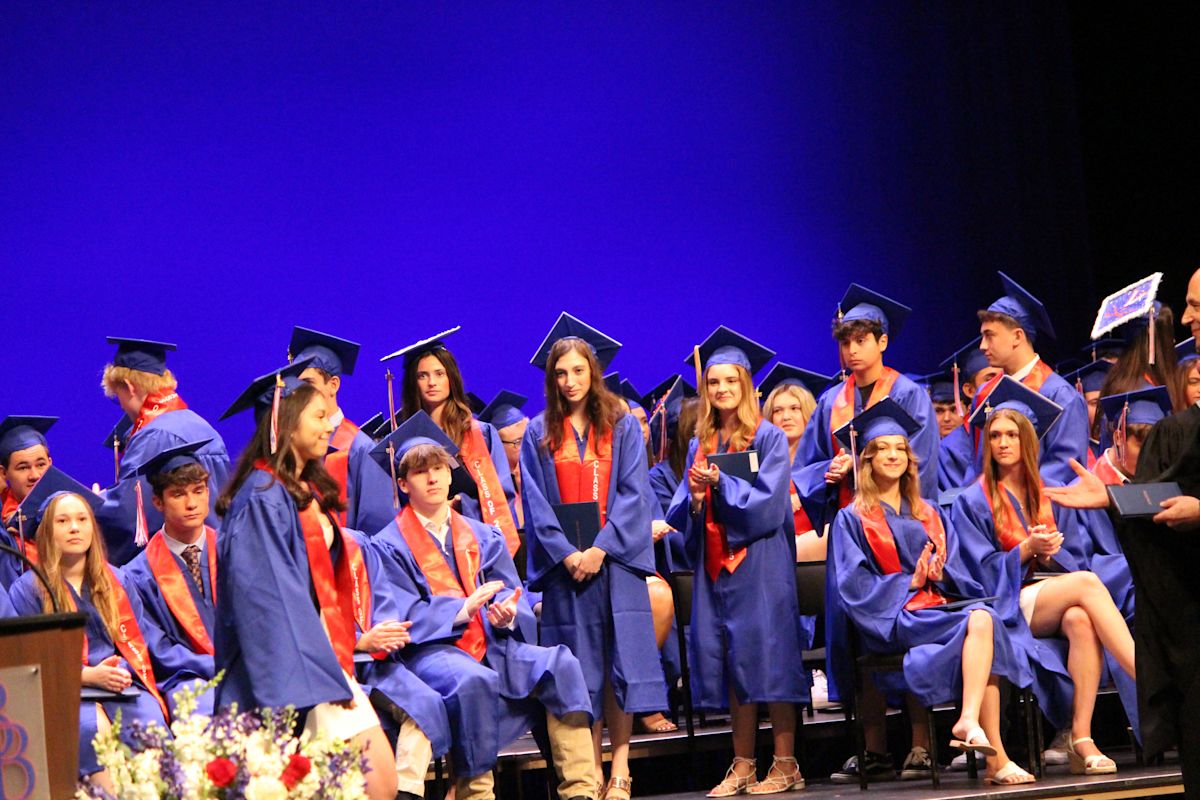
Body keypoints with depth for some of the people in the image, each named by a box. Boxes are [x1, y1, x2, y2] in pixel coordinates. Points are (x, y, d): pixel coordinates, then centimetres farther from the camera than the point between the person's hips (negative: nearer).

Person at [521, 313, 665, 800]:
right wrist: (567, 553, -11)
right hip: (565, 565, 1)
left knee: (619, 660, -4)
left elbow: (633, 494, -1)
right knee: (579, 667, 0)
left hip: (615, 559, -1)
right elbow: (535, 503, 2)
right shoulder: (538, 434, 8)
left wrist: (601, 548, -13)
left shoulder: (622, 426, 6)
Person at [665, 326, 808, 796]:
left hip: (759, 561, -5)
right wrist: (696, 497, -8)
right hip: (714, 563, 5)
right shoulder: (700, 446, 14)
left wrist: (720, 483, -15)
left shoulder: (768, 438, -2)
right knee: (729, 662, 5)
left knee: (766, 655, -7)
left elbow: (769, 500, -11)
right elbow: (681, 511, 13)